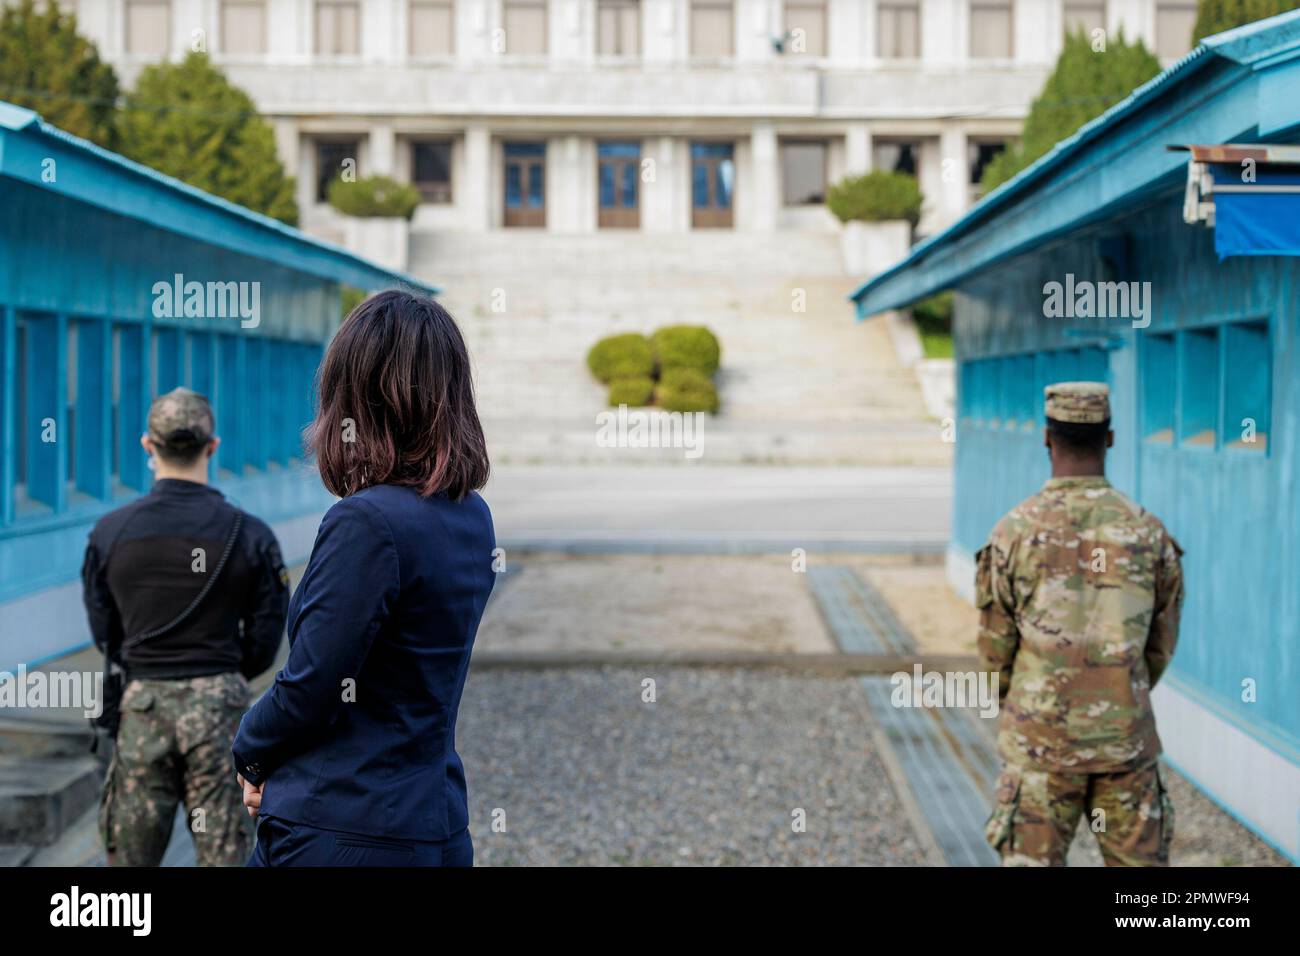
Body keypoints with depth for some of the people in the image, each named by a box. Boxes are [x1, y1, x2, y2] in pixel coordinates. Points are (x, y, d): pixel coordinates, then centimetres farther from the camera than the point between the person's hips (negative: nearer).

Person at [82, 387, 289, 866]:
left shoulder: (109, 533, -1)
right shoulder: (250, 534, -4)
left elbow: (105, 634, 7)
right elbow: (265, 641, 0)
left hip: (142, 705, 1)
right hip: (221, 704, -1)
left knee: (129, 854, 10)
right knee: (224, 854, 4)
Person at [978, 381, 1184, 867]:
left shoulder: (1015, 531, -9)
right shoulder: (1148, 531, -2)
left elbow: (995, 648, -2)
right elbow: (1161, 644, 7)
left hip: (1040, 738, -2)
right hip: (1126, 737, 2)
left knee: (1033, 860, 5)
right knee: (1139, 861, 11)